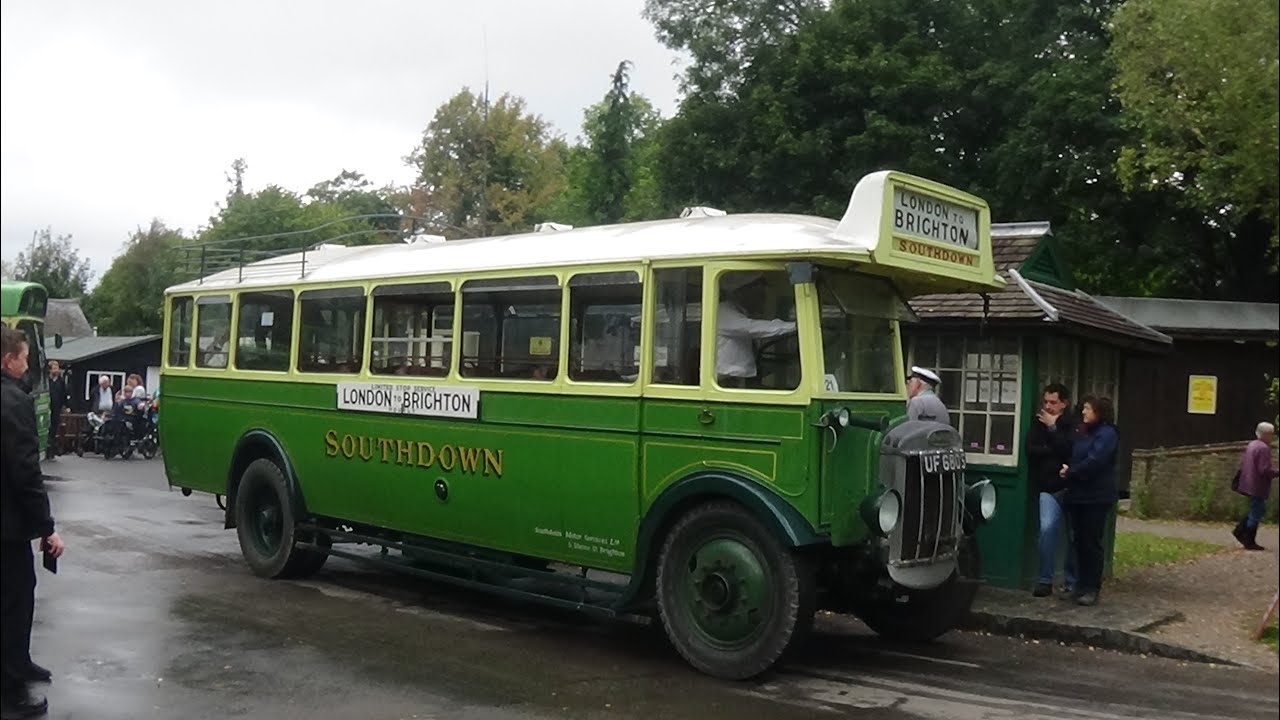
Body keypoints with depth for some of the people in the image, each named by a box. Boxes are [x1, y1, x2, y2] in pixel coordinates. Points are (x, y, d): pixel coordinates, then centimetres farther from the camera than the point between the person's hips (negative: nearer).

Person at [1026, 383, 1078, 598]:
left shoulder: (1073, 425, -2)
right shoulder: (1038, 423, 8)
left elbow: (1069, 450, -16)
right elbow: (1031, 450, -4)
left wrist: (1052, 427, -12)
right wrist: (1056, 452, -12)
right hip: (1048, 488, 2)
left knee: (1074, 535, 1)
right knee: (1047, 529, -11)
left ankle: (1072, 582, 12)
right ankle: (1045, 580, -5)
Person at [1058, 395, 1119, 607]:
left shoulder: (1107, 434, -10)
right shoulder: (1084, 433, 17)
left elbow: (1093, 462, -19)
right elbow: (1072, 457, 21)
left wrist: (1070, 473, -9)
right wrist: (1066, 469, -1)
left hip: (1096, 497, -8)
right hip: (1078, 495, 8)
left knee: (1092, 543, -3)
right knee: (1080, 542, 10)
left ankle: (1092, 589, 3)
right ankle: (1082, 585, 18)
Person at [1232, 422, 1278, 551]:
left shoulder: (1252, 445, 11)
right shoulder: (1264, 448, -19)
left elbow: (1242, 464, 17)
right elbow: (1265, 470, -23)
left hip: (1250, 485, 10)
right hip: (1258, 487, -10)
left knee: (1259, 510, 20)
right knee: (1256, 513, 0)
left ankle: (1240, 530, 18)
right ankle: (1249, 542, 6)